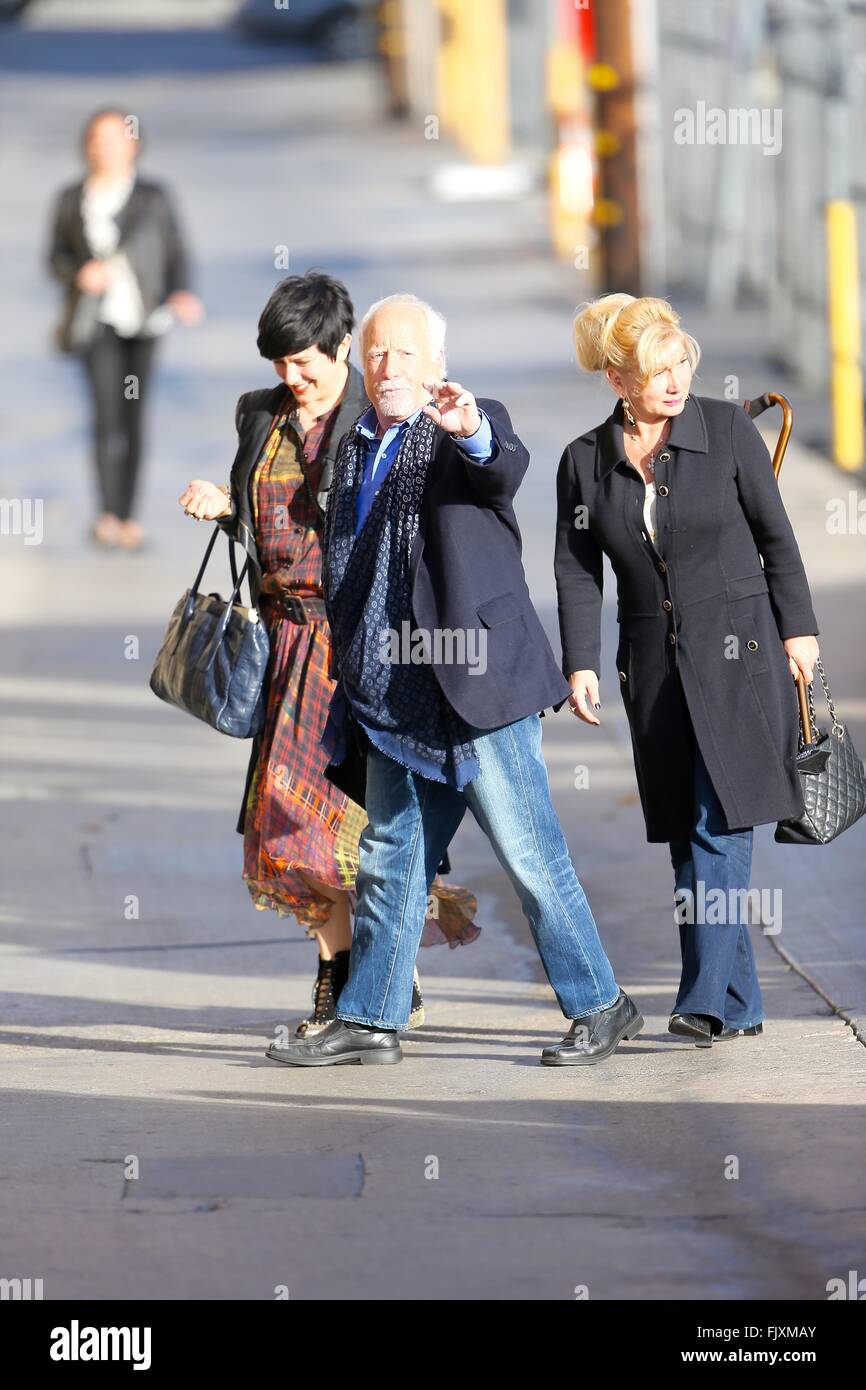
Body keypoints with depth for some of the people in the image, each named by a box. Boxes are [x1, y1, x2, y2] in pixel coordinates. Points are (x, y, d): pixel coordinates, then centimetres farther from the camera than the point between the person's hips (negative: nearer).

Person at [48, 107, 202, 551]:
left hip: (143, 317, 1)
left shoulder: (152, 198, 3)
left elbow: (176, 253, 5)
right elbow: (57, 256, 12)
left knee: (133, 418, 6)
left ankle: (126, 518, 15)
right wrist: (80, 274, -10)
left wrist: (181, 294, -13)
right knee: (107, 410, -15)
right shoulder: (72, 199, 5)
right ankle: (107, 515, -16)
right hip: (97, 320, -1)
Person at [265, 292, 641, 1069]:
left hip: (476, 685, -7)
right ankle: (370, 1021, 19)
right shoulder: (357, 450, 16)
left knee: (533, 859, -4)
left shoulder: (468, 431, -4)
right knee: (389, 862, 12)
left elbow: (506, 468, -28)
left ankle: (601, 1008, 5)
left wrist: (471, 432, -47)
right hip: (396, 704, 7)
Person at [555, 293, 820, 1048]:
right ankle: (740, 1003, 10)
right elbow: (578, 570, 4)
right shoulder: (586, 460, 4)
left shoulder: (727, 429, -3)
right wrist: (582, 663, -6)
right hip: (655, 665, 4)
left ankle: (709, 999, -16)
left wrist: (798, 629, 2)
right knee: (689, 835, 4)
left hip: (739, 653, -3)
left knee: (719, 826, -13)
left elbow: (776, 536, 3)